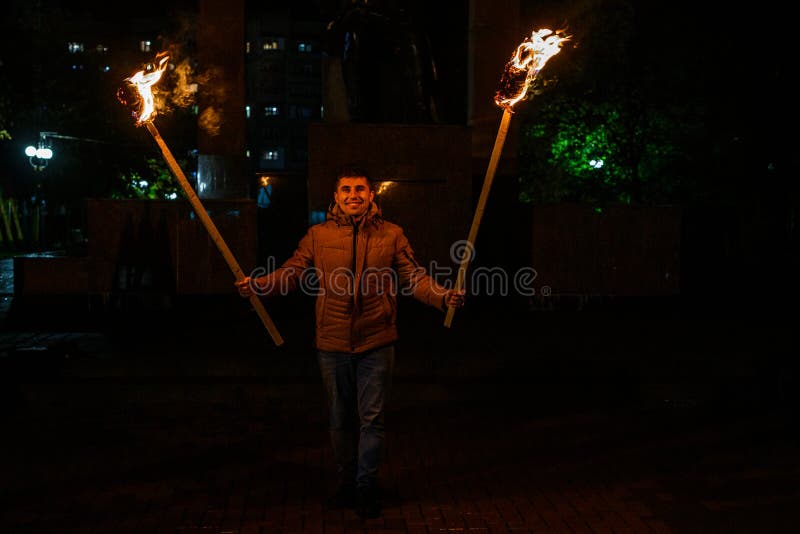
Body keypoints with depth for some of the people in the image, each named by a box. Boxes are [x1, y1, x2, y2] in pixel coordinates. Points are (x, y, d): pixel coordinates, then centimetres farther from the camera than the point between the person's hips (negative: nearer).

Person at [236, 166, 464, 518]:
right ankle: (346, 483, 31)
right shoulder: (318, 235, 2)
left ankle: (366, 487, 17)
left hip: (376, 344, -1)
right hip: (332, 343, 2)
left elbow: (414, 277, -3)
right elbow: (293, 272, 0)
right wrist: (258, 284, -16)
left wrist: (443, 296, -20)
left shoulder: (391, 235, 0)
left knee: (371, 418, 4)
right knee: (340, 419, 14)